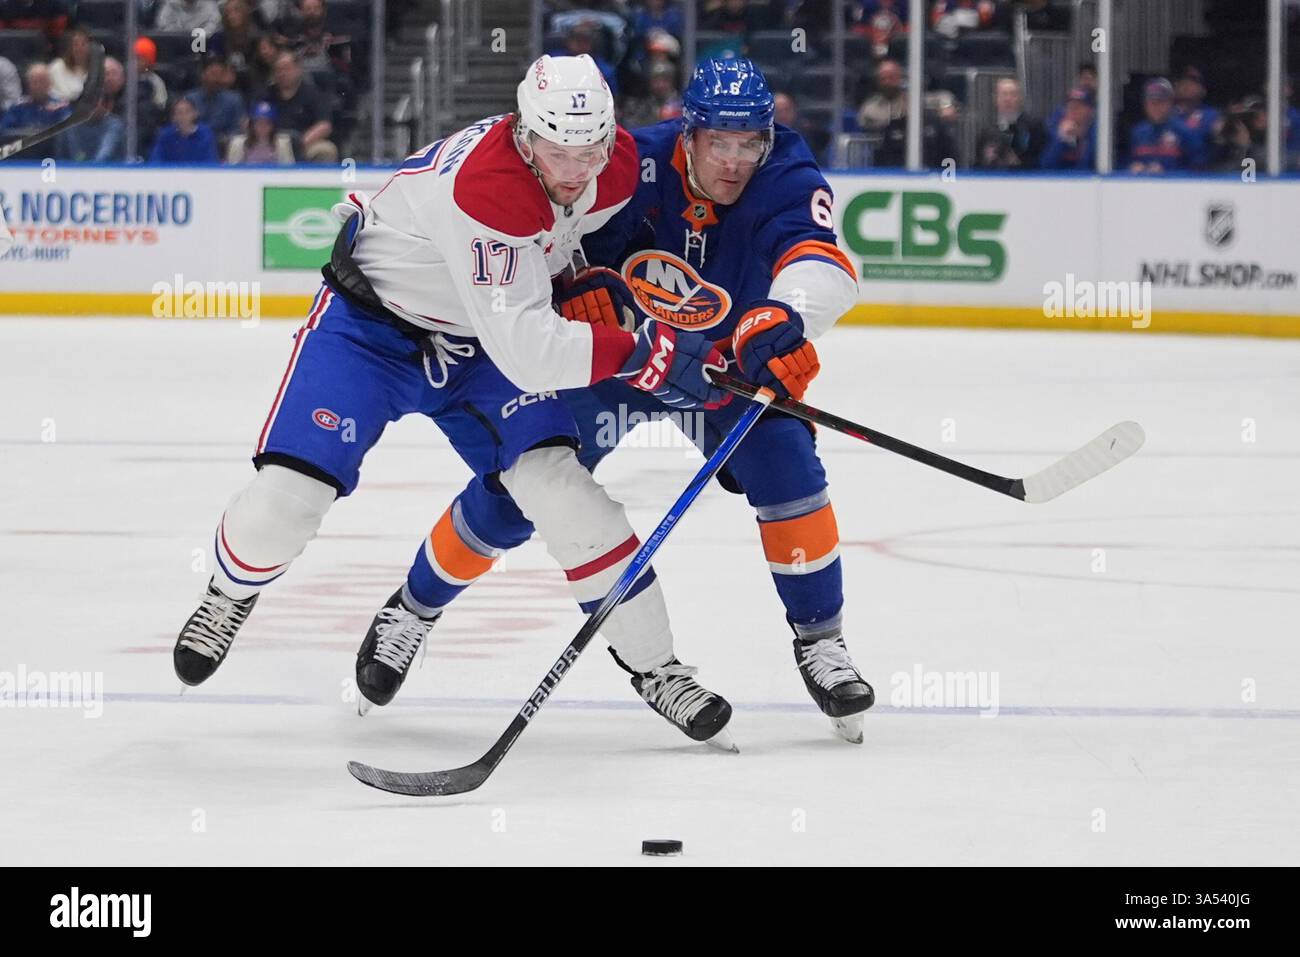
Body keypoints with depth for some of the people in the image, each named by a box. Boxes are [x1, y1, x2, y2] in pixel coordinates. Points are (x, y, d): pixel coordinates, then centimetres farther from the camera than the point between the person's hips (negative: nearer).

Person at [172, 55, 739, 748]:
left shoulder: (618, 165, -14)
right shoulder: (484, 188, -38)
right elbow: (522, 350, -42)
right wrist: (644, 356, -44)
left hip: (476, 342, 5)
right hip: (369, 322, -5)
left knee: (557, 485, -14)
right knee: (288, 495, -15)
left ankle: (653, 665, -2)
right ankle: (231, 592, 20)